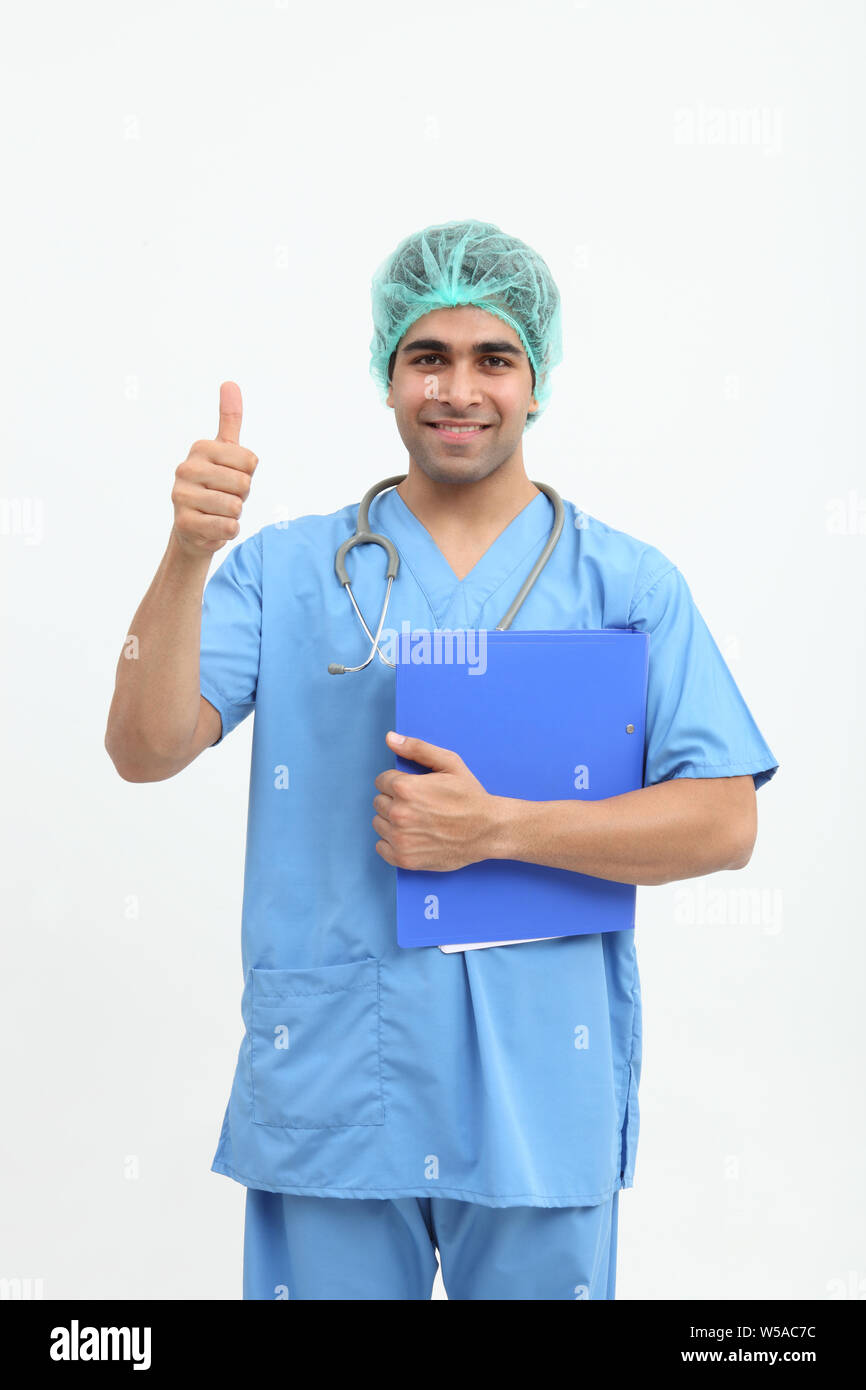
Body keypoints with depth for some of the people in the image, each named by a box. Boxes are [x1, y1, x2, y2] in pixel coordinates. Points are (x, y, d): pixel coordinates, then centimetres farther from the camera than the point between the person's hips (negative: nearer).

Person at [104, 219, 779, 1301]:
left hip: (540, 1095, 0)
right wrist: (189, 552, -20)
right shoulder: (284, 569, 4)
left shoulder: (628, 585, 2)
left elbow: (723, 823, -5)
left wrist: (496, 828, -16)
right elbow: (144, 750, -5)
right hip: (324, 1082, 0)